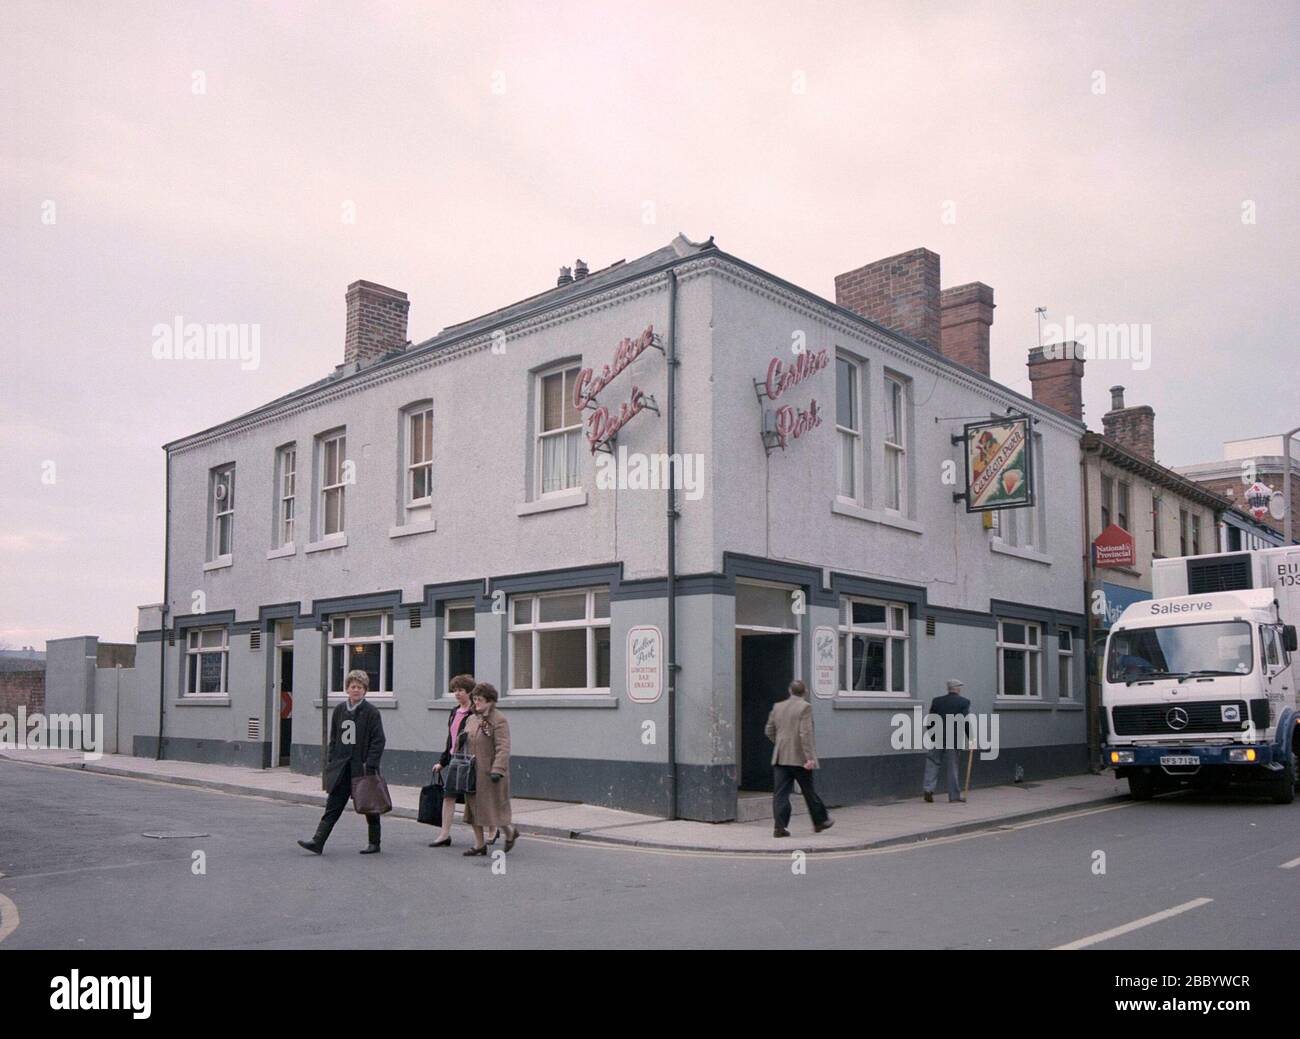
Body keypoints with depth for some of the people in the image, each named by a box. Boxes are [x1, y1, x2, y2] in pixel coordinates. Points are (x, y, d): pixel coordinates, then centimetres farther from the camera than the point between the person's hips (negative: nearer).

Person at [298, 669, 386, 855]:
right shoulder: (340, 710, 8)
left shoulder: (371, 712, -7)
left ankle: (374, 843, 18)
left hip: (362, 767, -4)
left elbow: (378, 741, -10)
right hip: (342, 767, 4)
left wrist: (370, 765, -17)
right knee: (333, 805, -1)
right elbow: (333, 739, 14)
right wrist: (331, 762, 8)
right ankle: (318, 842, -4)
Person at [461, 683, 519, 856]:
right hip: (472, 773, 8)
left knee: (492, 807, -3)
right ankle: (479, 845, 17)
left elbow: (503, 748, -19)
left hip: (490, 772, -8)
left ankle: (511, 832, 23)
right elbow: (465, 745, 20)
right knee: (473, 807, 8)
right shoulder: (472, 719, 12)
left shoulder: (499, 721, -13)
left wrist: (497, 770, -26)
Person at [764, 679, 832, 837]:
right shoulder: (805, 707, -9)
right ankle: (820, 821, 25)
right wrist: (809, 757, -18)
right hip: (799, 757, -4)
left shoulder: (778, 707, 9)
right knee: (808, 791, 10)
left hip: (780, 757, 4)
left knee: (780, 793, 1)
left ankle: (779, 826, -7)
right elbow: (805, 733, -17)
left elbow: (769, 731, 14)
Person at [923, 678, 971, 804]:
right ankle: (954, 795, 9)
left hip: (937, 738, 2)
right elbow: (965, 722, -9)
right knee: (952, 766, 5)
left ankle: (928, 788, -6)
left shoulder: (937, 701, 6)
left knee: (933, 763, 8)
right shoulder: (964, 702, -2)